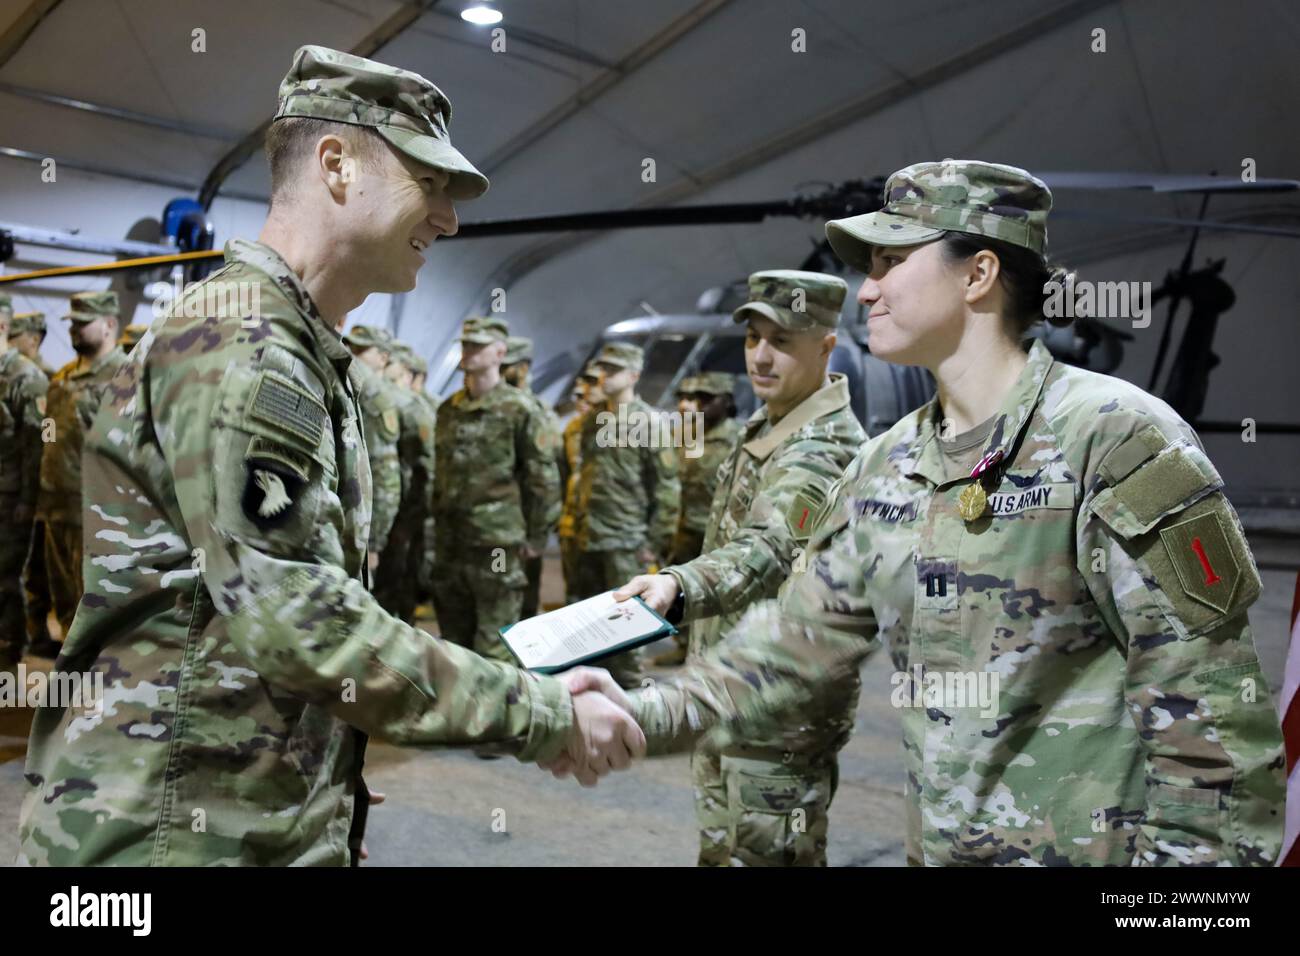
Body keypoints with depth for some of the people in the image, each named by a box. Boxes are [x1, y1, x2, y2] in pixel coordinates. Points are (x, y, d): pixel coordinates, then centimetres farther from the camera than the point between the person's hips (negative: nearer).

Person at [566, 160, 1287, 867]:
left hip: (1098, 846, -6)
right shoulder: (884, 469, 3)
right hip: (941, 846, 6)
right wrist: (645, 716, -5)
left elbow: (1205, 705, -17)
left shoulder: (1115, 437, -16)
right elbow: (800, 637, 5)